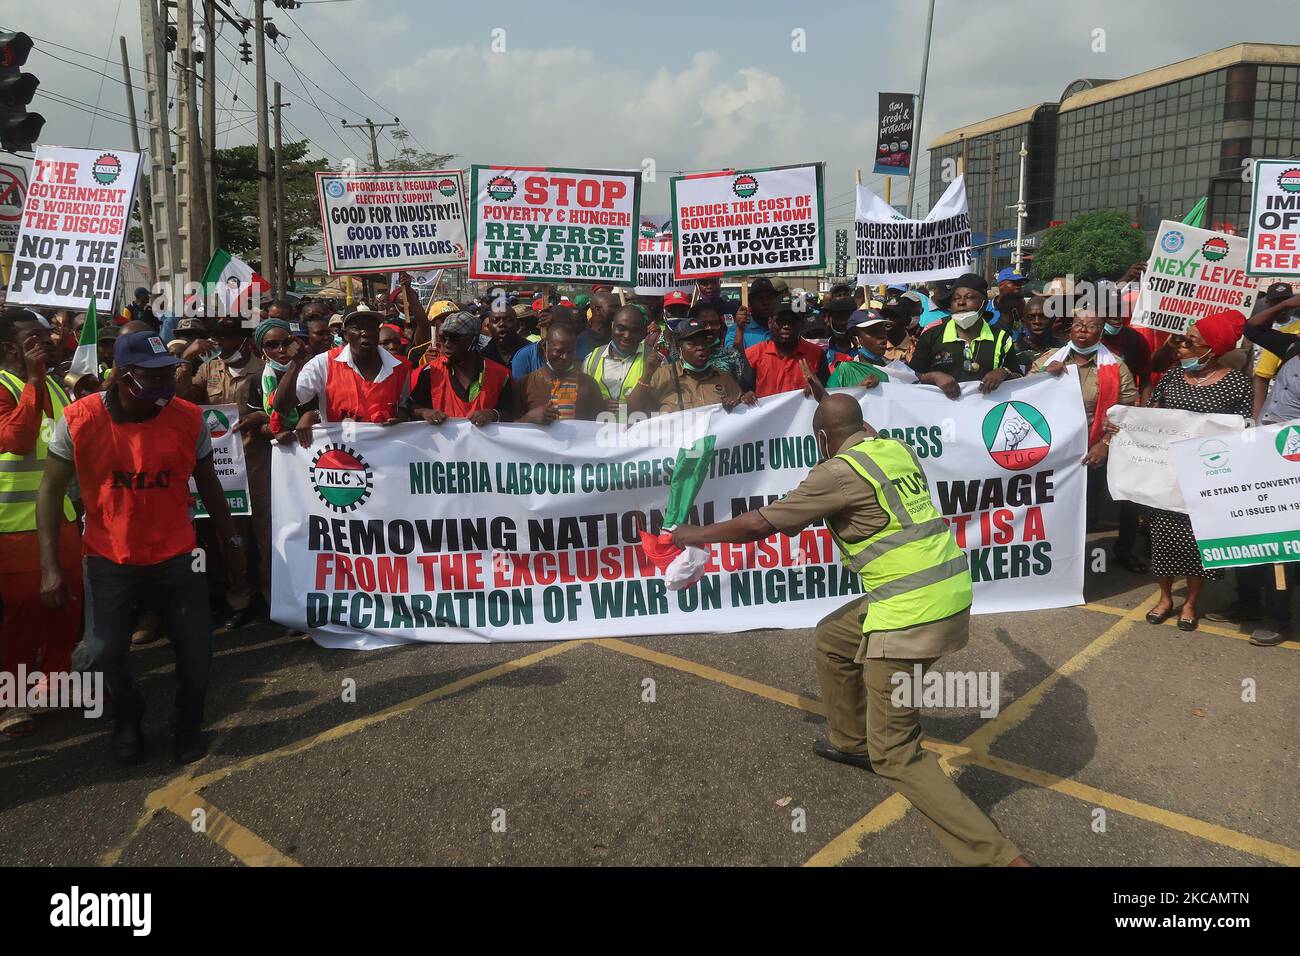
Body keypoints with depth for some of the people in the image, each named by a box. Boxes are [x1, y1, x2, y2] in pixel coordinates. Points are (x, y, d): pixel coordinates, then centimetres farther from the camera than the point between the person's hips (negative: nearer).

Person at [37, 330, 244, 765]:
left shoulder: (188, 418, -9)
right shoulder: (78, 420, -13)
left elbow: (207, 483, 5)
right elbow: (51, 490, -6)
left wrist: (229, 539, 13)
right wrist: (51, 566, -10)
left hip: (176, 556, 1)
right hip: (110, 561, -1)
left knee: (196, 650, 0)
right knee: (106, 652, -3)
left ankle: (187, 726, 28)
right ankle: (127, 721, 29)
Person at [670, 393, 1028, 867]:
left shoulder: (840, 471, -11)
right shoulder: (896, 449, 10)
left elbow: (759, 525, -5)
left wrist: (696, 534, 9)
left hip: (912, 611, -9)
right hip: (947, 588, 9)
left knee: (894, 754, -1)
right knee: (832, 638, 27)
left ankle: (996, 856, -3)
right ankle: (850, 740, 41)